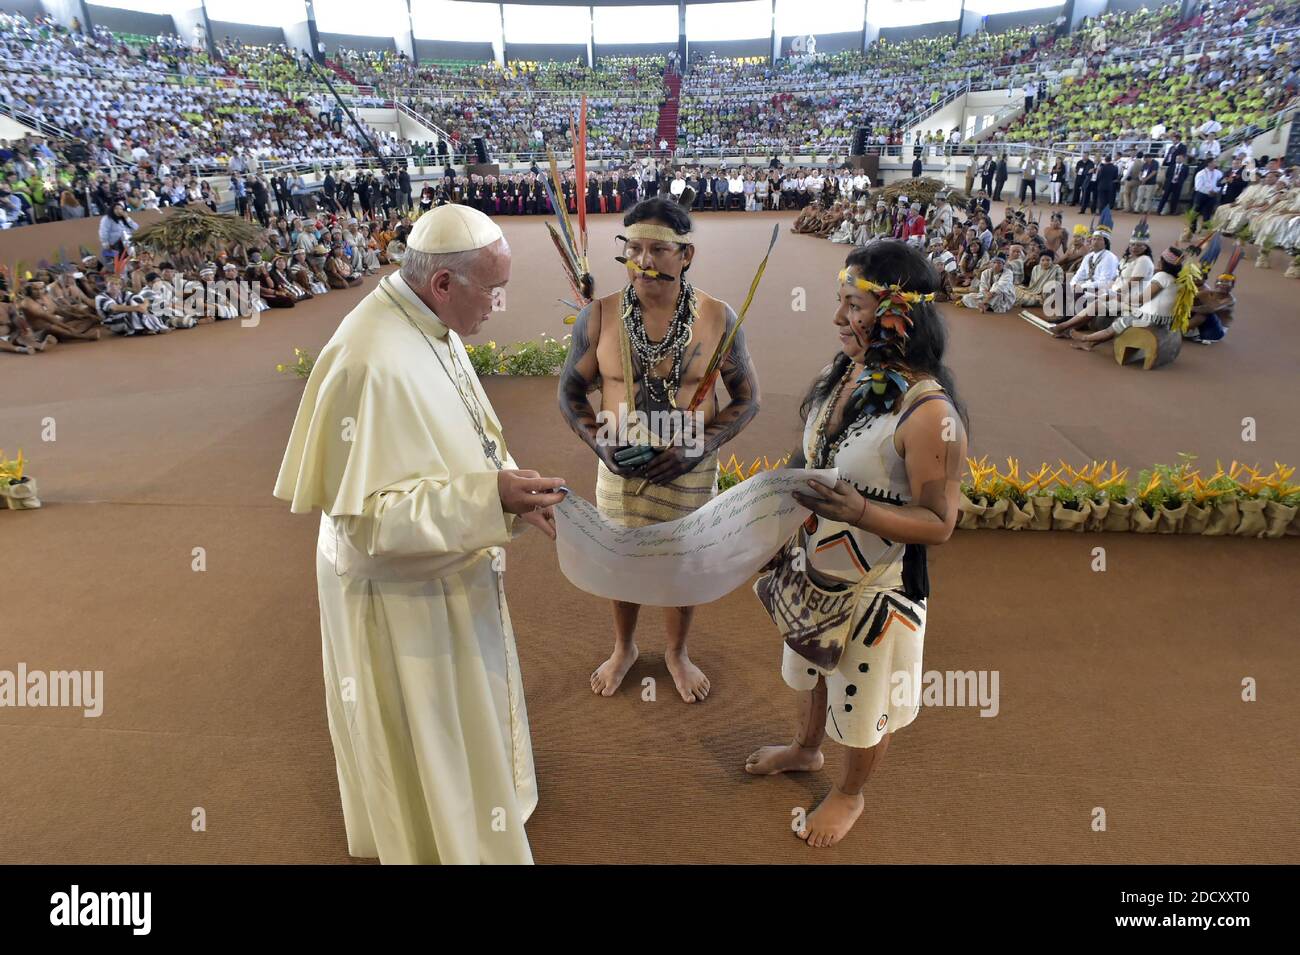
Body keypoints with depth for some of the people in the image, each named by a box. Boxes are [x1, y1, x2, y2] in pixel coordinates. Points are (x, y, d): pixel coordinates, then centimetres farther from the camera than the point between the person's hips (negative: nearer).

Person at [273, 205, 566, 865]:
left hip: (447, 569, 9)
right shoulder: (371, 363, -31)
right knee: (420, 734, 16)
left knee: (456, 716, 29)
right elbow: (369, 514, -28)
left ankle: (462, 809, 55)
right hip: (401, 590, -9)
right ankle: (439, 840, 42)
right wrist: (488, 496, -35)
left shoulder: (431, 324, -3)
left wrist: (513, 493, -6)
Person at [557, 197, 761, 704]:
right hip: (620, 467, 1)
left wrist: (698, 448, -19)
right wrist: (600, 443, -17)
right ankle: (623, 648, 48)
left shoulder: (718, 318, -12)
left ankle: (677, 654, 46)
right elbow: (570, 391, 0)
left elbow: (747, 398, -4)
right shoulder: (599, 315, -11)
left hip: (690, 469, 0)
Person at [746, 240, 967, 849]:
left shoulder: (927, 412, -28)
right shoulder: (844, 372, -6)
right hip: (814, 566, 7)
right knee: (813, 668, 30)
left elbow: (939, 523, -23)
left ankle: (850, 794, 48)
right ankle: (805, 749, 59)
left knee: (865, 698, 19)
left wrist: (857, 511, -37)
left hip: (876, 585, -7)